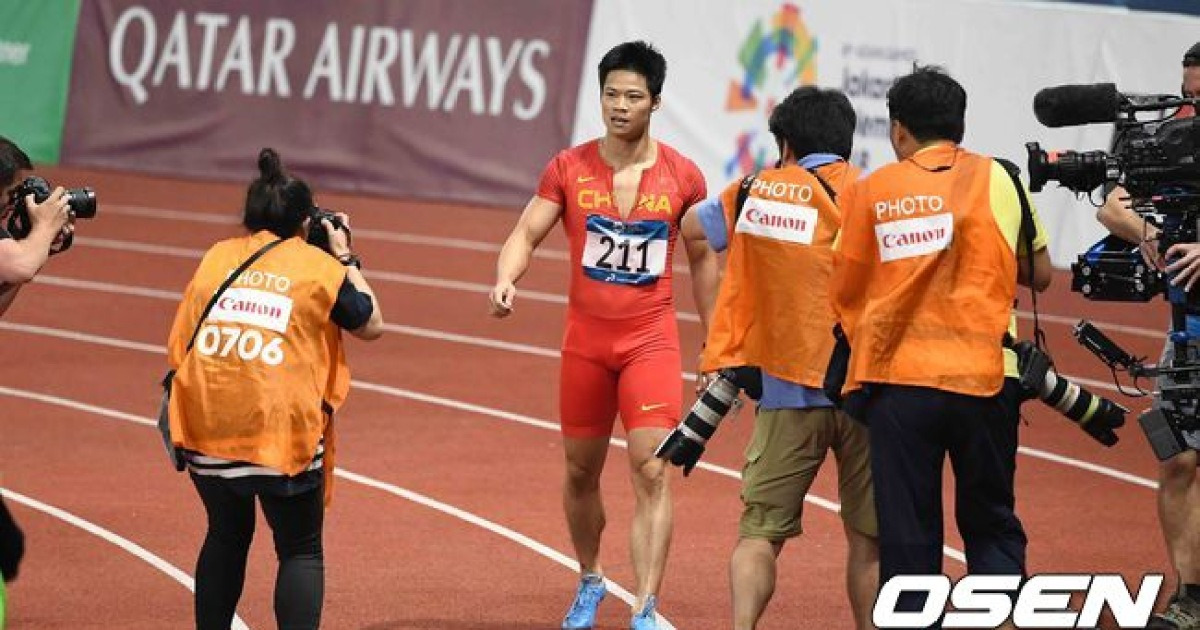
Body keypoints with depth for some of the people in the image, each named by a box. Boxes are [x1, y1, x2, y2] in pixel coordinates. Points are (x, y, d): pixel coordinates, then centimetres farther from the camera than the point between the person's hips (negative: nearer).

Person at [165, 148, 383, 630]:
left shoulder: (216, 258, 11)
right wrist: (346, 258, 22)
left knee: (226, 536, 22)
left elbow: (177, 347, 14)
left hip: (207, 427, 4)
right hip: (283, 430, -4)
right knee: (300, 550, 6)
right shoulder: (320, 266, 1)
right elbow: (371, 325, 14)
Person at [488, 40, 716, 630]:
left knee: (652, 473, -13)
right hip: (585, 339, 2)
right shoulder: (569, 169, -3)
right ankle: (590, 582, 37)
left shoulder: (682, 176, -3)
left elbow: (702, 258, 8)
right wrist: (506, 279, -28)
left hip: (651, 342, -2)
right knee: (581, 471, 14)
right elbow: (526, 234, -5)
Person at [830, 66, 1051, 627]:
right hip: (984, 376, 0)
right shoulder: (997, 179, 3)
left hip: (897, 378, 0)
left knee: (907, 538, 4)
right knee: (992, 526, 12)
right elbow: (1039, 275, 11)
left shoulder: (870, 191, 2)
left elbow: (843, 291, 7)